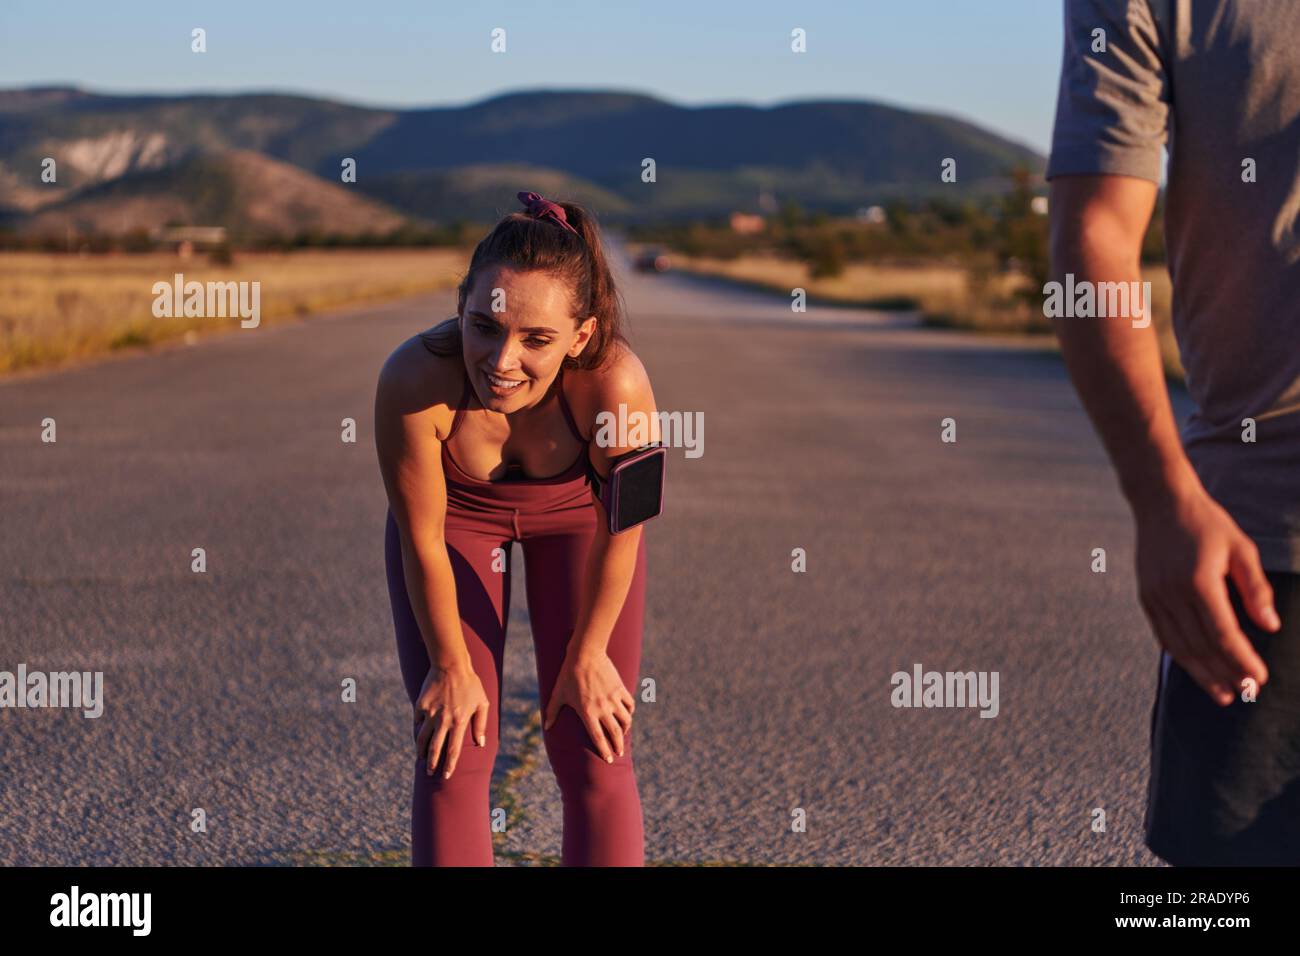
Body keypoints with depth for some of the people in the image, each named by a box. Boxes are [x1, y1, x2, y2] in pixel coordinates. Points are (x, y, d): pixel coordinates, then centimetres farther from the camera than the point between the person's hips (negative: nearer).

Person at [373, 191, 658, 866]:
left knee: (593, 759, 0)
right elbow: (422, 538, -23)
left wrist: (587, 655, -8)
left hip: (574, 512, 0)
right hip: (456, 513, 0)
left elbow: (621, 532, -22)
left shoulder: (615, 383, -40)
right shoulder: (414, 379, -40)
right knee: (452, 757, -1)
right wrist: (451, 666, -10)